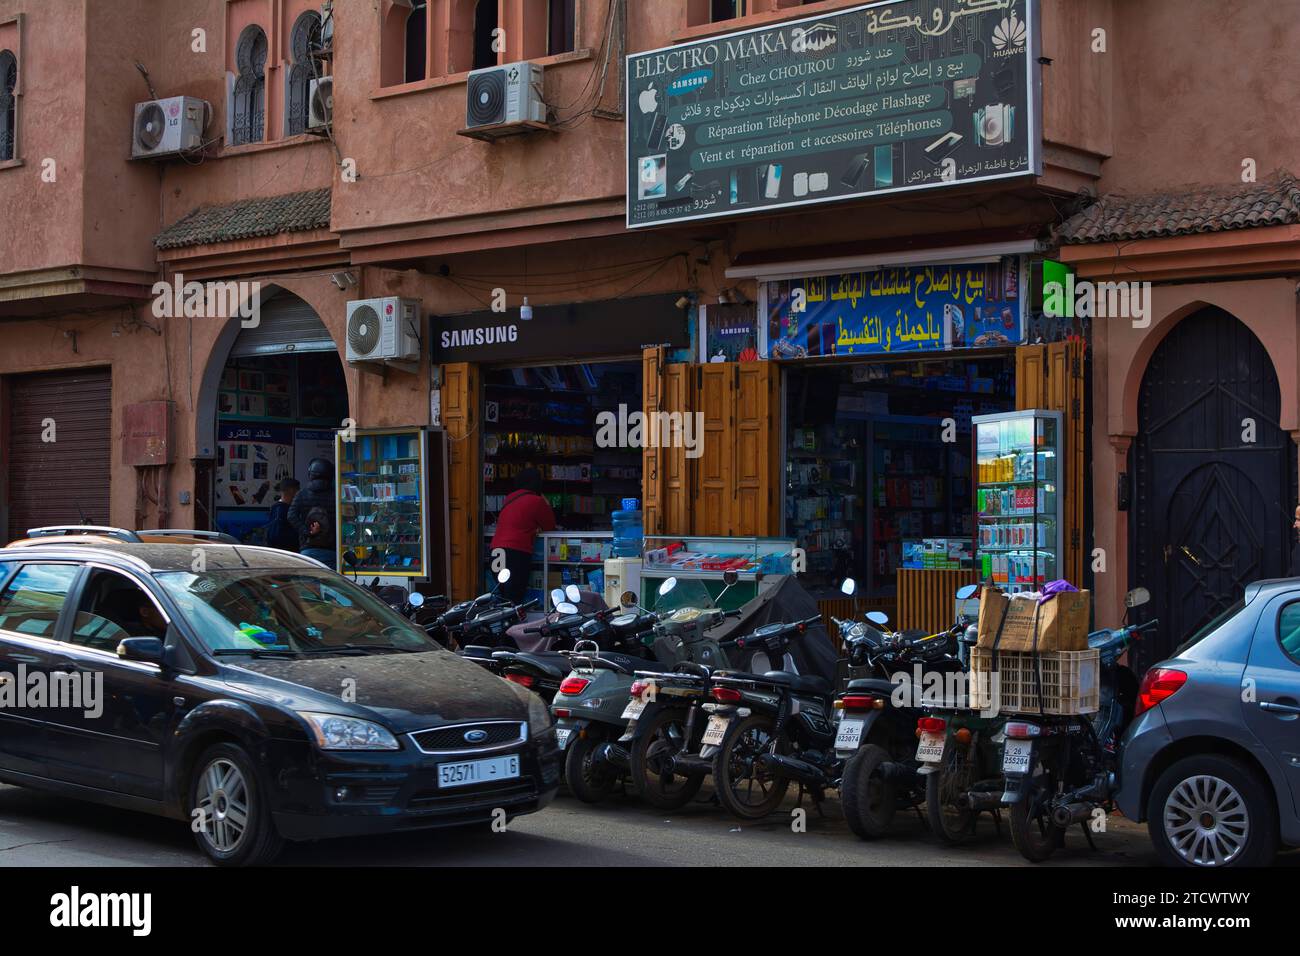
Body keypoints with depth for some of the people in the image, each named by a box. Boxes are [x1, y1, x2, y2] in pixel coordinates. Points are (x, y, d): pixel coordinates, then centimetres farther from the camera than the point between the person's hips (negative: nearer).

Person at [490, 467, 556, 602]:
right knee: (515, 599, -8)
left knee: (504, 598, 12)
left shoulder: (509, 498, 16)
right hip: (517, 553, -7)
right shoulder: (537, 501, -3)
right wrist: (547, 506, 19)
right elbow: (550, 527, 8)